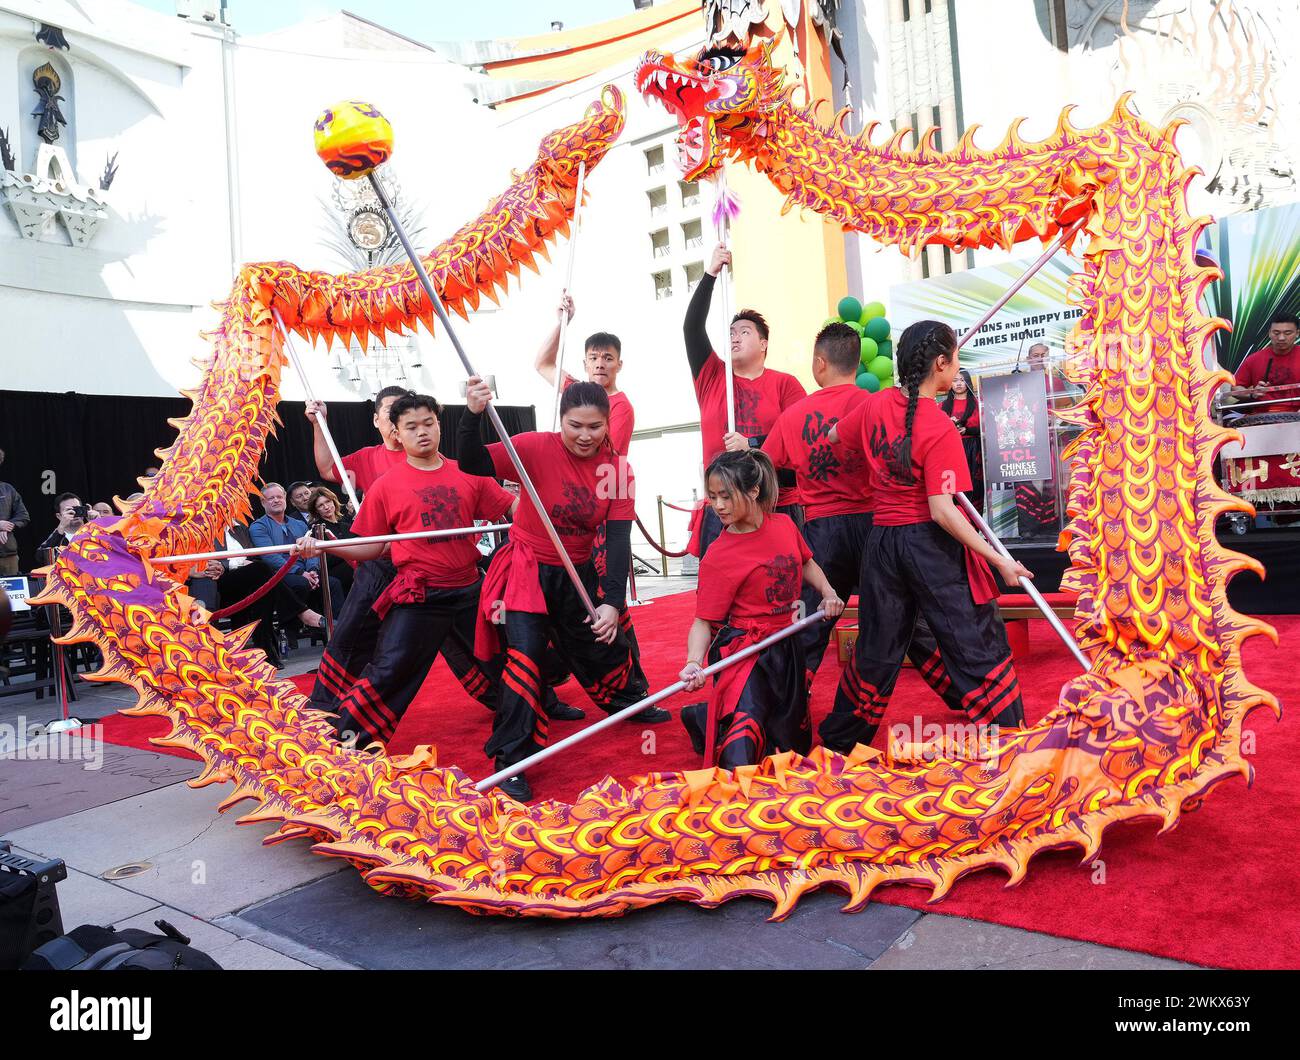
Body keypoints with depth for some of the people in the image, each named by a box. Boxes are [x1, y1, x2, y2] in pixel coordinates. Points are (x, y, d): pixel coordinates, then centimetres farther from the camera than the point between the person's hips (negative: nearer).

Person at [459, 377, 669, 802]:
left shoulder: (618, 468, -11)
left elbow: (618, 539, -15)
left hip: (578, 574, 4)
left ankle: (631, 700, 53)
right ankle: (511, 760, -2)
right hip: (528, 571, -4)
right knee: (525, 654, -17)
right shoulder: (538, 448, -21)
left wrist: (612, 602, -23)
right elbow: (473, 463, -30)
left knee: (605, 644, 21)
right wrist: (473, 415, -48)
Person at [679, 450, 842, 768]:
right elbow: (704, 621, -17)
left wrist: (828, 593, 2)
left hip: (786, 647, 6)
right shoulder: (717, 558, -16)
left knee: (792, 744, 21)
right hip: (743, 653, -6)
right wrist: (693, 662, -34)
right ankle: (702, 718, 3)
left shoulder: (785, 525, -1)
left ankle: (707, 715, 32)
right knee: (739, 761, -24)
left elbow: (806, 563, 19)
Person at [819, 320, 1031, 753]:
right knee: (977, 644, 5)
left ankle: (838, 740, 30)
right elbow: (942, 510, -22)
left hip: (882, 539, 6)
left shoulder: (875, 405, 1)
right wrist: (999, 560, -18)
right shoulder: (939, 428, -16)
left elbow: (833, 436, 21)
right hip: (930, 544, -6)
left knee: (877, 647, 18)